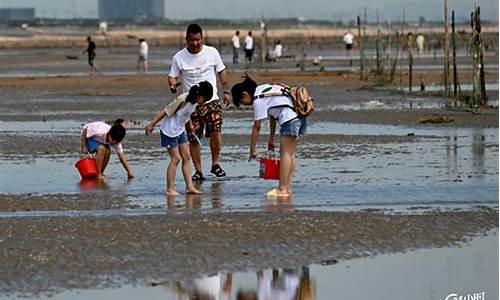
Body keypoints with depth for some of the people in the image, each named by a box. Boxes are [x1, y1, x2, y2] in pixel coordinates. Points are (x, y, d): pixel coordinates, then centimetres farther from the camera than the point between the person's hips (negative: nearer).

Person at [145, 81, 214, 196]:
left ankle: (189, 187, 6)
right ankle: (170, 189, -2)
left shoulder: (194, 101, -2)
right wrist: (151, 125, -17)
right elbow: (165, 112, -22)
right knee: (176, 158, -7)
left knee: (186, 157, 5)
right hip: (169, 131, -8)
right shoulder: (182, 100, -27)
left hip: (180, 131, 8)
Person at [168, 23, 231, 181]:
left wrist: (226, 91, 8)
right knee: (193, 138, 0)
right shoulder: (179, 57, -3)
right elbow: (172, 76, 1)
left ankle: (215, 164, 4)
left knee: (216, 132, -15)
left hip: (211, 100, 0)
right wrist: (172, 84, -22)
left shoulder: (212, 52, 1)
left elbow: (221, 72, 12)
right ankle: (198, 170, 10)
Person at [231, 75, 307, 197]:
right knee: (290, 154, 10)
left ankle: (282, 189, -10)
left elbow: (256, 127, -6)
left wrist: (253, 149, 1)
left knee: (285, 153, -8)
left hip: (290, 118, -9)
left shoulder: (258, 100, -8)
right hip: (300, 117, 9)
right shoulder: (263, 89, 19)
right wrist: (271, 139, 27)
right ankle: (287, 188, 10)